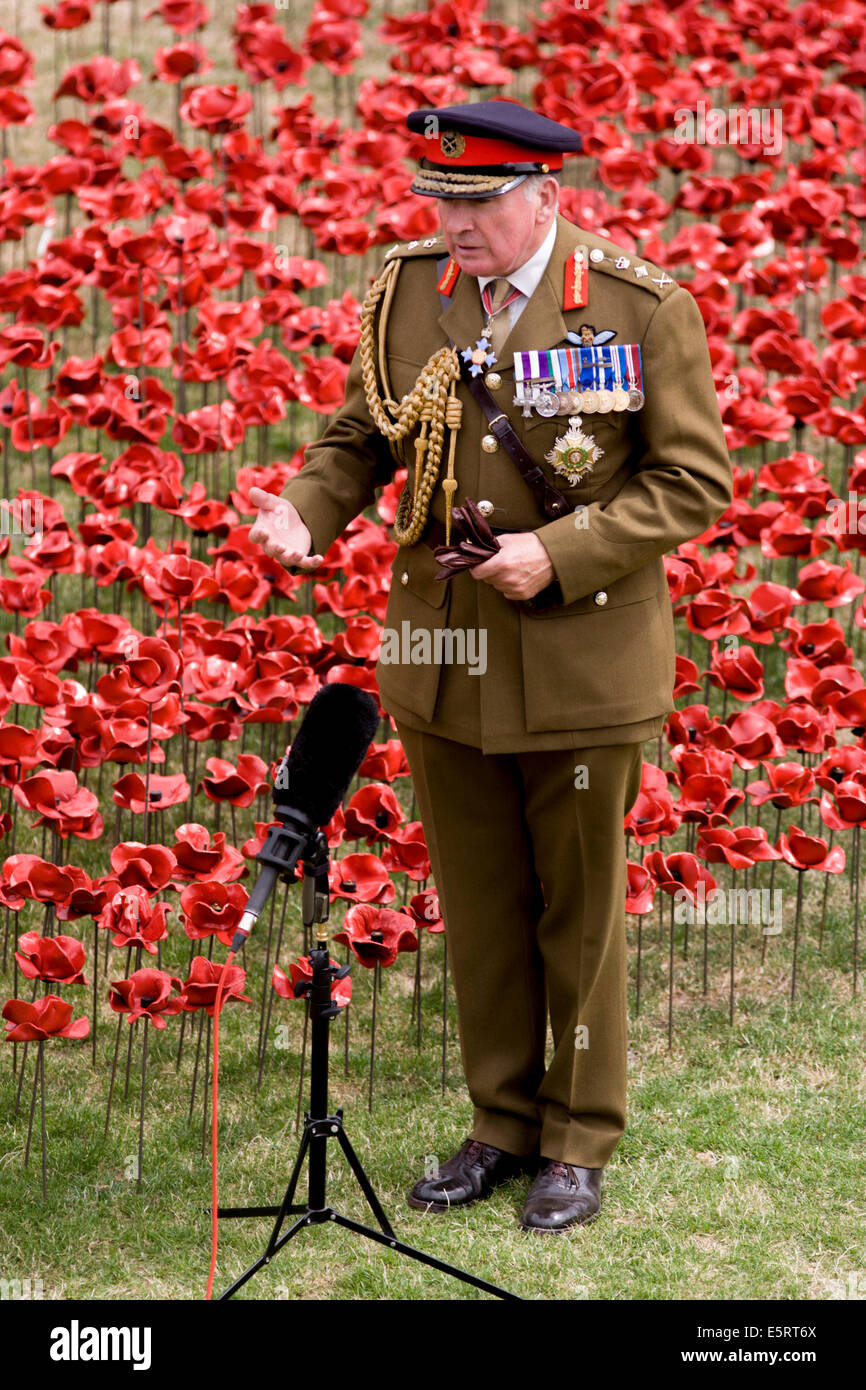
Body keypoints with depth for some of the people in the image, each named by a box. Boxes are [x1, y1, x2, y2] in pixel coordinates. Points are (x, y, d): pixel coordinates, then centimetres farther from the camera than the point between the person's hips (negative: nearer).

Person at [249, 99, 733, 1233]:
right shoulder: (407, 290, 0)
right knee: (479, 911, 13)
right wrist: (303, 510, -11)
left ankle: (580, 1142, 24)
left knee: (581, 914, 9)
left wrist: (561, 556, -20)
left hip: (580, 663, -4)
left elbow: (694, 482, -10)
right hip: (443, 663, 4)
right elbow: (360, 437, 10)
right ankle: (503, 1126, 29)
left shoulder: (646, 309, -11)